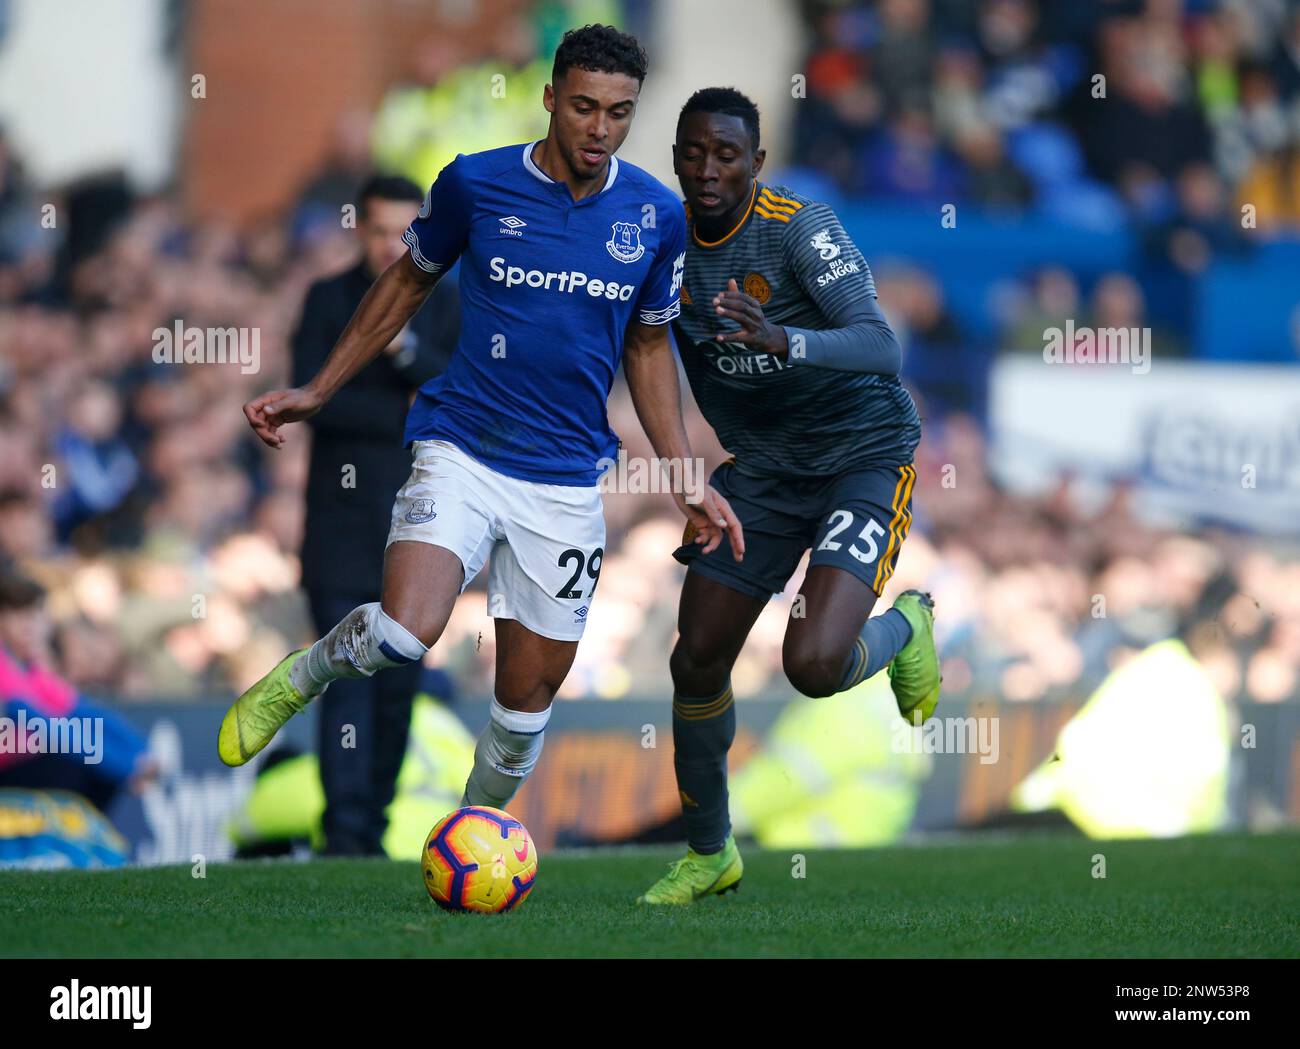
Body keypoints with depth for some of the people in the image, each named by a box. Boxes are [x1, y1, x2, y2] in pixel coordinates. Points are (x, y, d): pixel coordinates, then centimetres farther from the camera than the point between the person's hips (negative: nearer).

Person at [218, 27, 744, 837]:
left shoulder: (658, 215, 0)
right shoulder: (476, 184, -6)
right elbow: (409, 283, 11)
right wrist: (316, 394, 10)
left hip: (568, 481, 3)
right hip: (461, 453, -3)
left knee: (529, 700, 5)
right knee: (405, 633, -27)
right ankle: (301, 677, 6)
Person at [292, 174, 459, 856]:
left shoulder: (445, 303, 7)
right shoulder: (327, 300, 3)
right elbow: (311, 396, -9)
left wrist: (406, 349, -19)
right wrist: (405, 417, -12)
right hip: (341, 524, -2)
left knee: (399, 684, 3)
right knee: (346, 677, -11)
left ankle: (372, 827, 13)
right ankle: (342, 831, -14)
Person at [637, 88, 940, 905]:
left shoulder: (800, 227, -21)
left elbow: (882, 348, -32)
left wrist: (785, 340, -49)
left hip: (864, 455, -6)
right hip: (762, 463, 6)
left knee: (814, 666, -23)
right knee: (698, 659, 2)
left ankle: (905, 628, 15)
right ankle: (709, 853, 25)